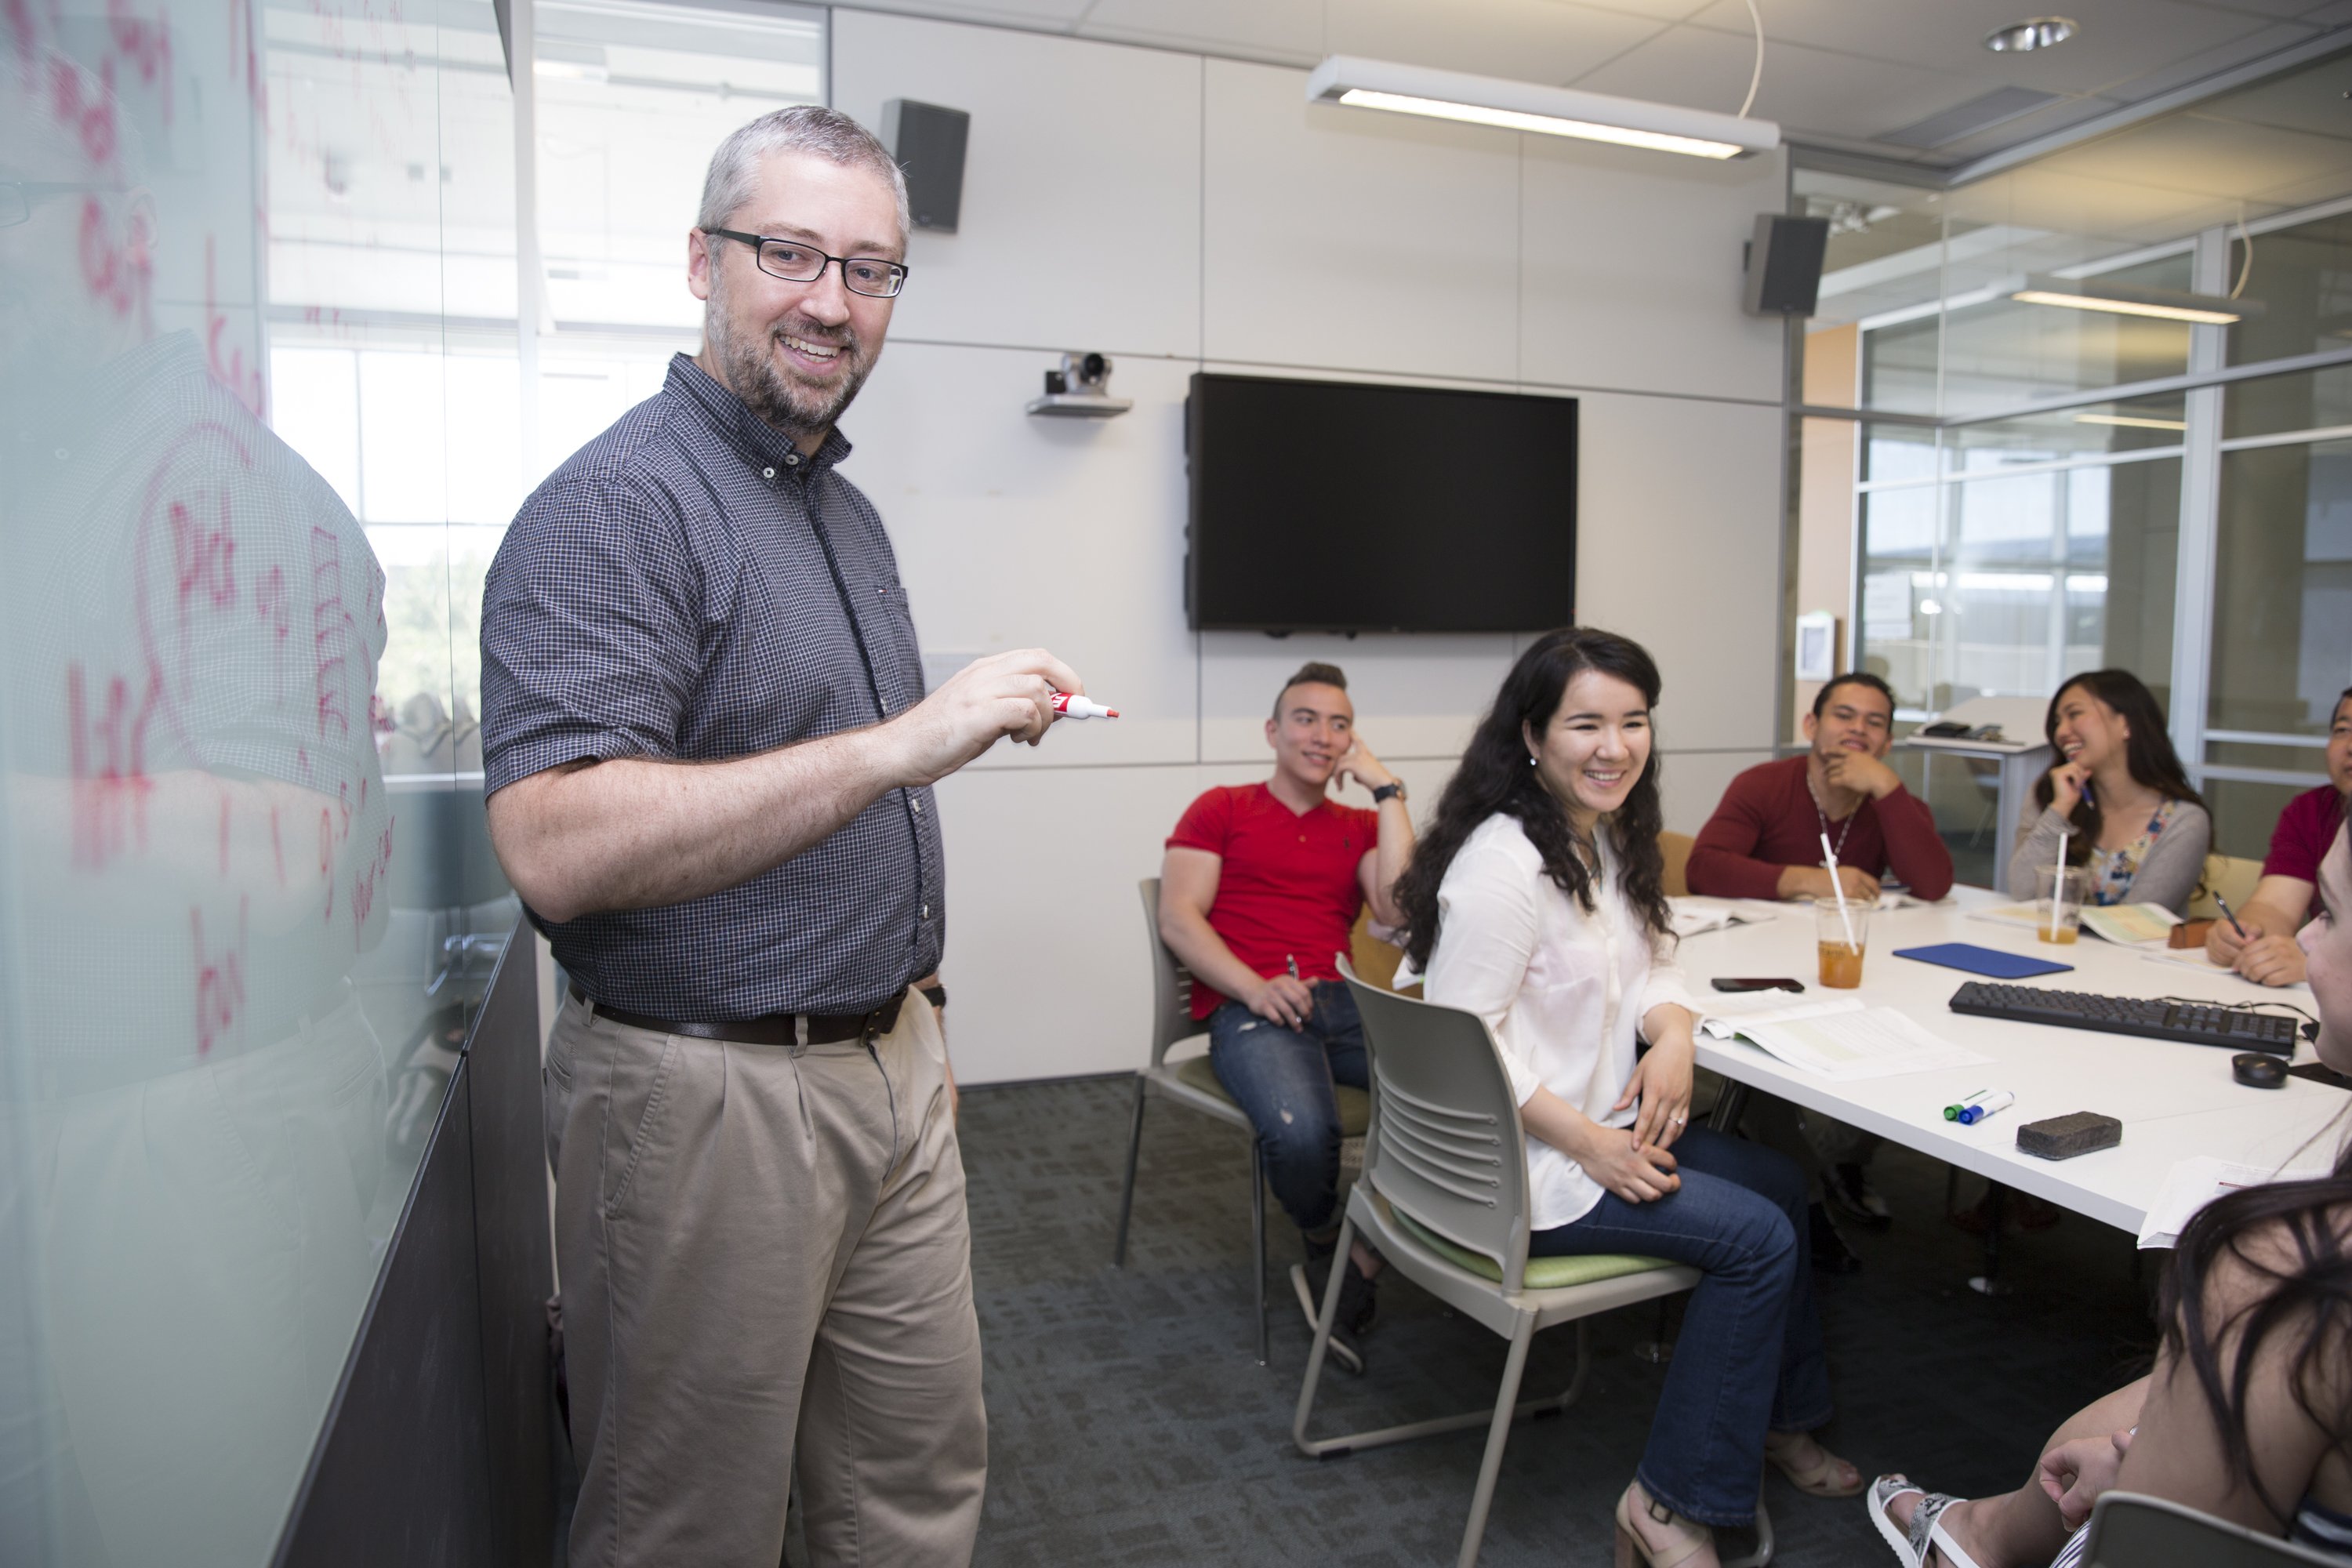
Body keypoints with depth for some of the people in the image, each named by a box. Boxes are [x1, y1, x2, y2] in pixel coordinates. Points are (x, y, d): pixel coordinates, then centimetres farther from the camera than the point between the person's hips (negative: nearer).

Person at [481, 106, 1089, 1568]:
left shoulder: (850, 509, 13)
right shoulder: (616, 507, -15)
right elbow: (556, 848, -28)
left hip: (889, 1074, 8)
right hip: (706, 1099, -8)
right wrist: (903, 742, -33)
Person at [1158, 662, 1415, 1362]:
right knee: (1301, 1131, -35)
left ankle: (1366, 1256, -11)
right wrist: (1255, 987, -13)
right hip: (1246, 1009, -3)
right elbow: (1178, 918, 3)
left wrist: (1386, 789, 4)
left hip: (1343, 1003, 4)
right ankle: (1323, 1243, 2)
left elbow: (1400, 910, 3)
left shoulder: (1362, 825, 23)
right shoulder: (1221, 810, 15)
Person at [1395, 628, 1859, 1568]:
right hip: (1516, 1165, -10)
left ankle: (1776, 1421, 38)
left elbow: (1648, 962, 14)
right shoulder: (1504, 863, -26)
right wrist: (1591, 1146, -21)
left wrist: (1673, 1031, -8)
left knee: (1779, 1184, 15)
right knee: (1758, 1237, -11)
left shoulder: (1603, 838, 5)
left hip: (1599, 1124, 10)